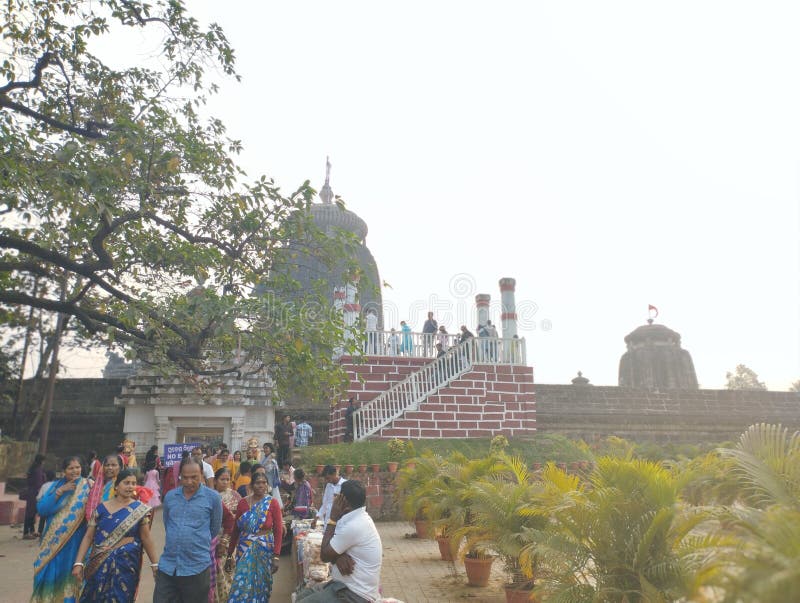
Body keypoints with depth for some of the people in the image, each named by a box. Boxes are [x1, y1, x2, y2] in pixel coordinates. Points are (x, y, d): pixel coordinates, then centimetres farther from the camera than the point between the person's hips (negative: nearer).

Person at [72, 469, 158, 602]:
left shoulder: (139, 509, -3)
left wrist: (155, 564, -2)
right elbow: (88, 537, 3)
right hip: (100, 564, 2)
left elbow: (146, 538, 0)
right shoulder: (101, 508, 1)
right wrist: (78, 563, -5)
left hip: (126, 563, -2)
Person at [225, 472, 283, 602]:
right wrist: (229, 554, 7)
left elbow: (278, 531, -7)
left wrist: (276, 556, -12)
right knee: (242, 586, -1)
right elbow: (236, 530, 5)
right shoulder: (242, 503, 0)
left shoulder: (273, 503, -6)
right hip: (244, 550, 1)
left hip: (265, 551, -1)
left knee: (261, 586, 9)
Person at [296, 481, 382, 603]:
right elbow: (331, 551, 9)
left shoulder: (354, 526, -26)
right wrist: (338, 556, -15)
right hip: (348, 585, 9)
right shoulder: (357, 518, 5)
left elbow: (324, 555, -15)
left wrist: (333, 519, -12)